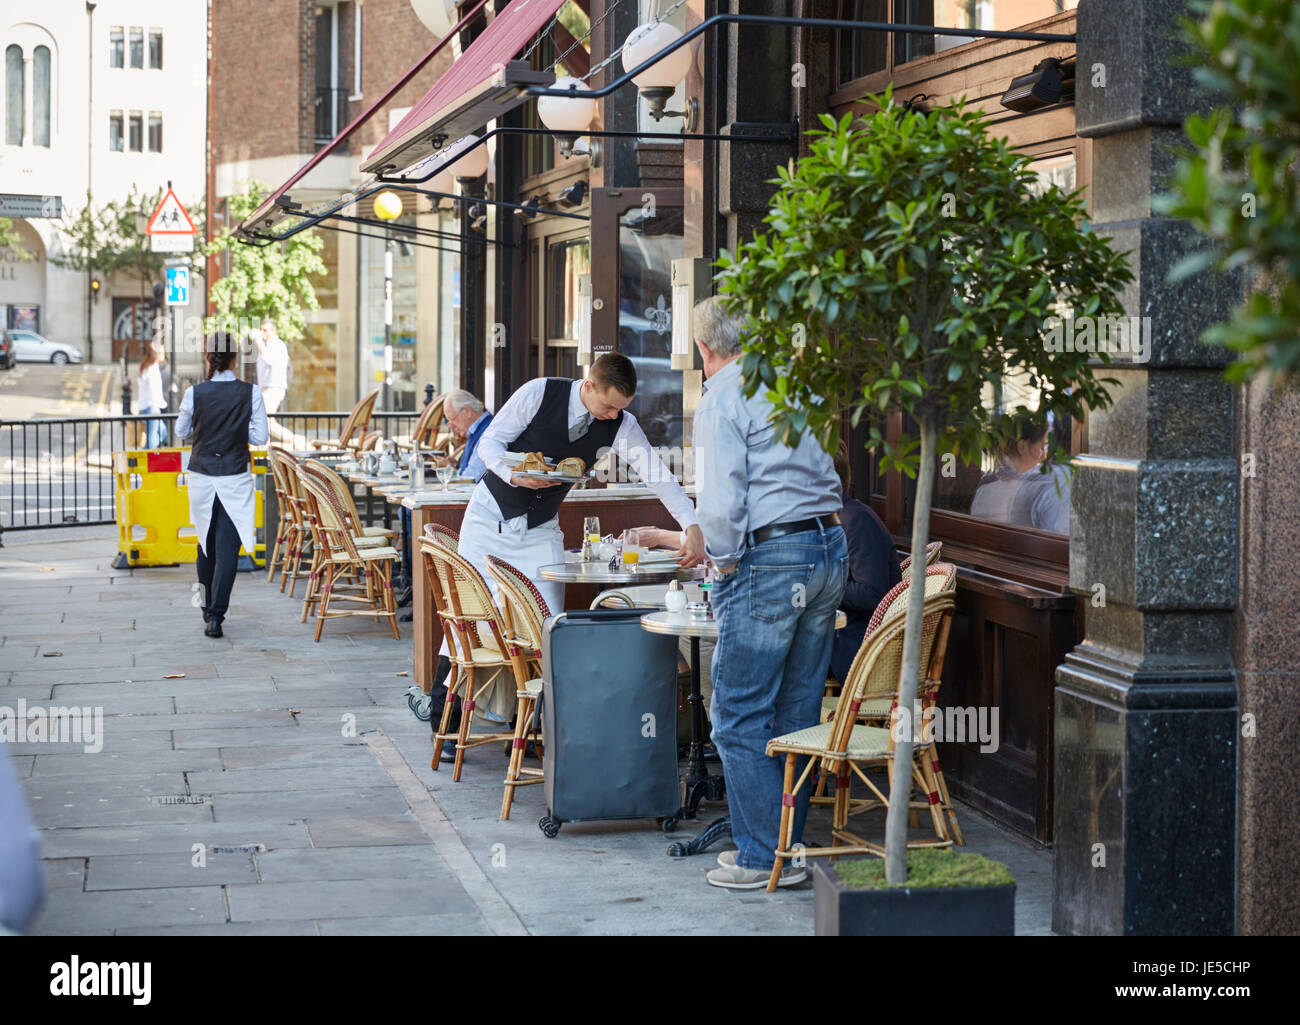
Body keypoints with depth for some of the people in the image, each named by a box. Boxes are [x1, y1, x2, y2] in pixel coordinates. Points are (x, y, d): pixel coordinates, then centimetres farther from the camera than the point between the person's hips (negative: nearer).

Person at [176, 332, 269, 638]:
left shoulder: (195, 393, -7)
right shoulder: (250, 392, -8)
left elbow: (181, 431, 6)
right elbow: (261, 436, -4)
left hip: (202, 475, 1)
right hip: (235, 478, -1)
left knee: (206, 542, 18)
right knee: (227, 547, -1)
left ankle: (208, 609, 28)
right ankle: (216, 615, -11)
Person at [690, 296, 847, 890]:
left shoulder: (722, 398, -7)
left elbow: (722, 500, -17)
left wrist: (725, 560, -1)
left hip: (770, 559, -8)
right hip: (829, 550, 8)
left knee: (741, 717, -1)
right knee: (798, 712, 13)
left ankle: (763, 857, 1)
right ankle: (790, 845, 19)